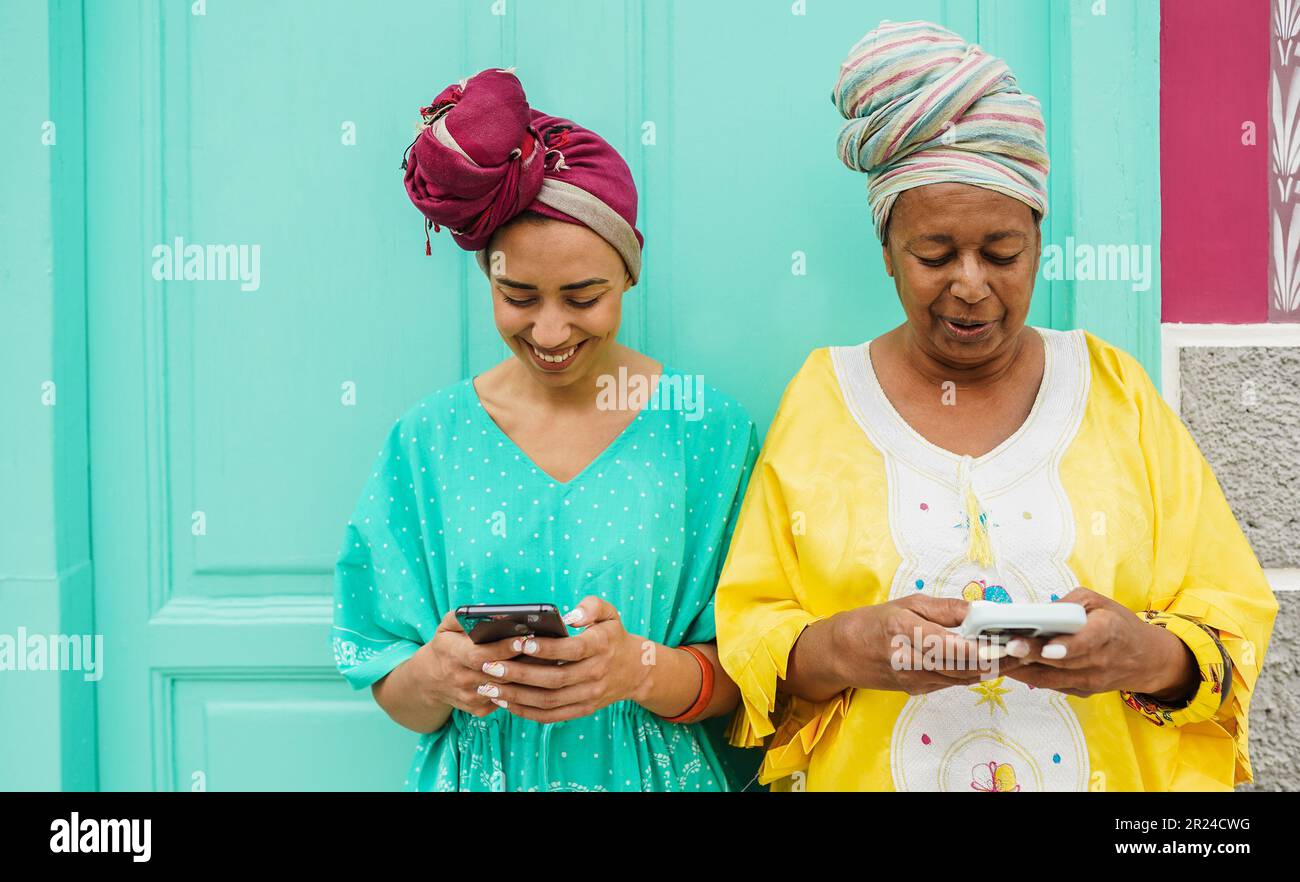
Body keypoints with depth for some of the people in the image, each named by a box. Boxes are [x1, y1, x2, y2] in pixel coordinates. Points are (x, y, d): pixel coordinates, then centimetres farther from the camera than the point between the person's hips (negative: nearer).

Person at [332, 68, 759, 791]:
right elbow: (392, 696, 1)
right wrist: (434, 677, -19)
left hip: (658, 775, -1)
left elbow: (741, 676, -6)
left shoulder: (706, 427, -4)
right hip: (475, 773, 2)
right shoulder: (427, 440, 0)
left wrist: (641, 669, -23)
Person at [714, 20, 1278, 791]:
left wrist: (1152, 656, -22)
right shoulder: (823, 394, -3)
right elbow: (746, 628, -6)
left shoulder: (1113, 387, -1)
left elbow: (1235, 611, -2)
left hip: (1112, 772, 1)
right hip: (861, 773, -1)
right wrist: (845, 648, -25)